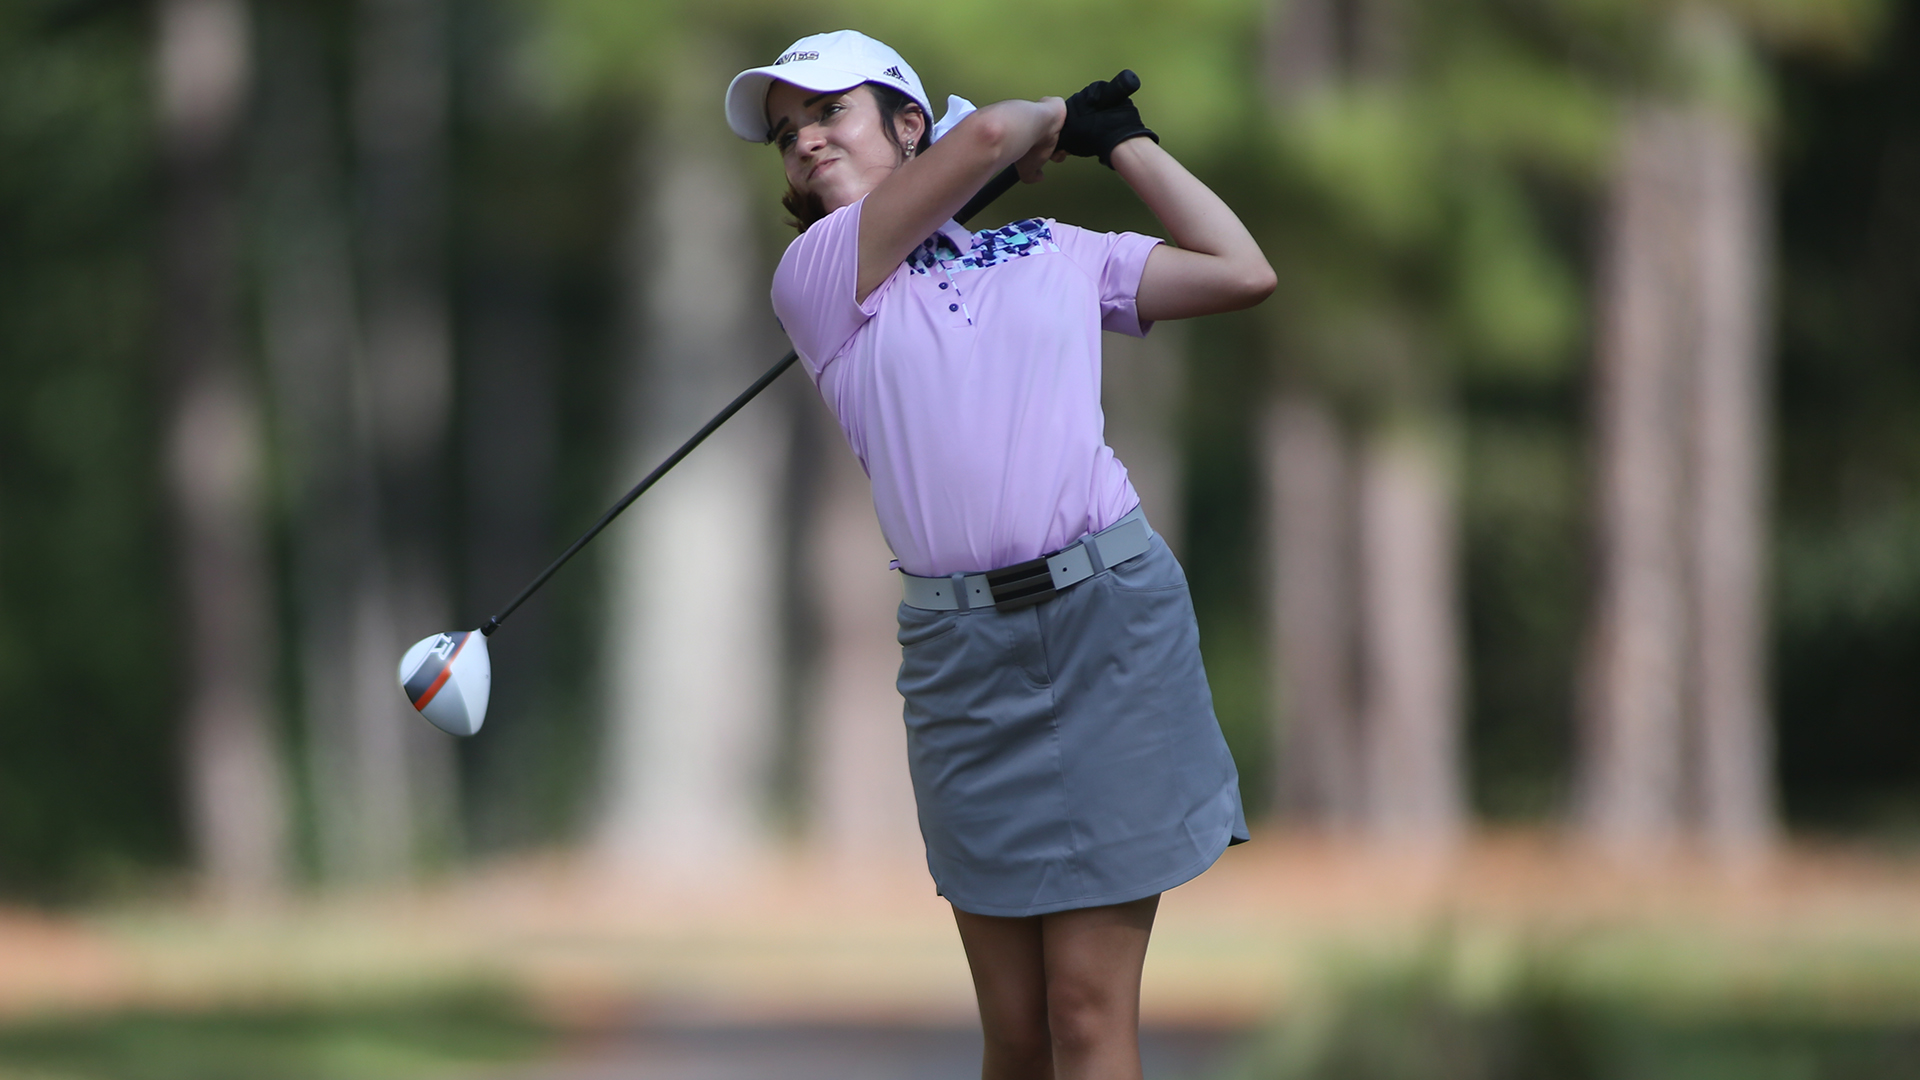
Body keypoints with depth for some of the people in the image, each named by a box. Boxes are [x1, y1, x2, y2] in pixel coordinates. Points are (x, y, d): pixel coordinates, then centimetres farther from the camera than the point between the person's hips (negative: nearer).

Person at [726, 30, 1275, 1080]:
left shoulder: (1055, 252, 16)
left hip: (1114, 614, 1)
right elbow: (982, 136, -6)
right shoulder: (812, 278, 4)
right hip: (963, 649, -1)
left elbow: (1242, 273, 17)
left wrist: (1117, 138, 22)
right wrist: (1047, 117, 16)